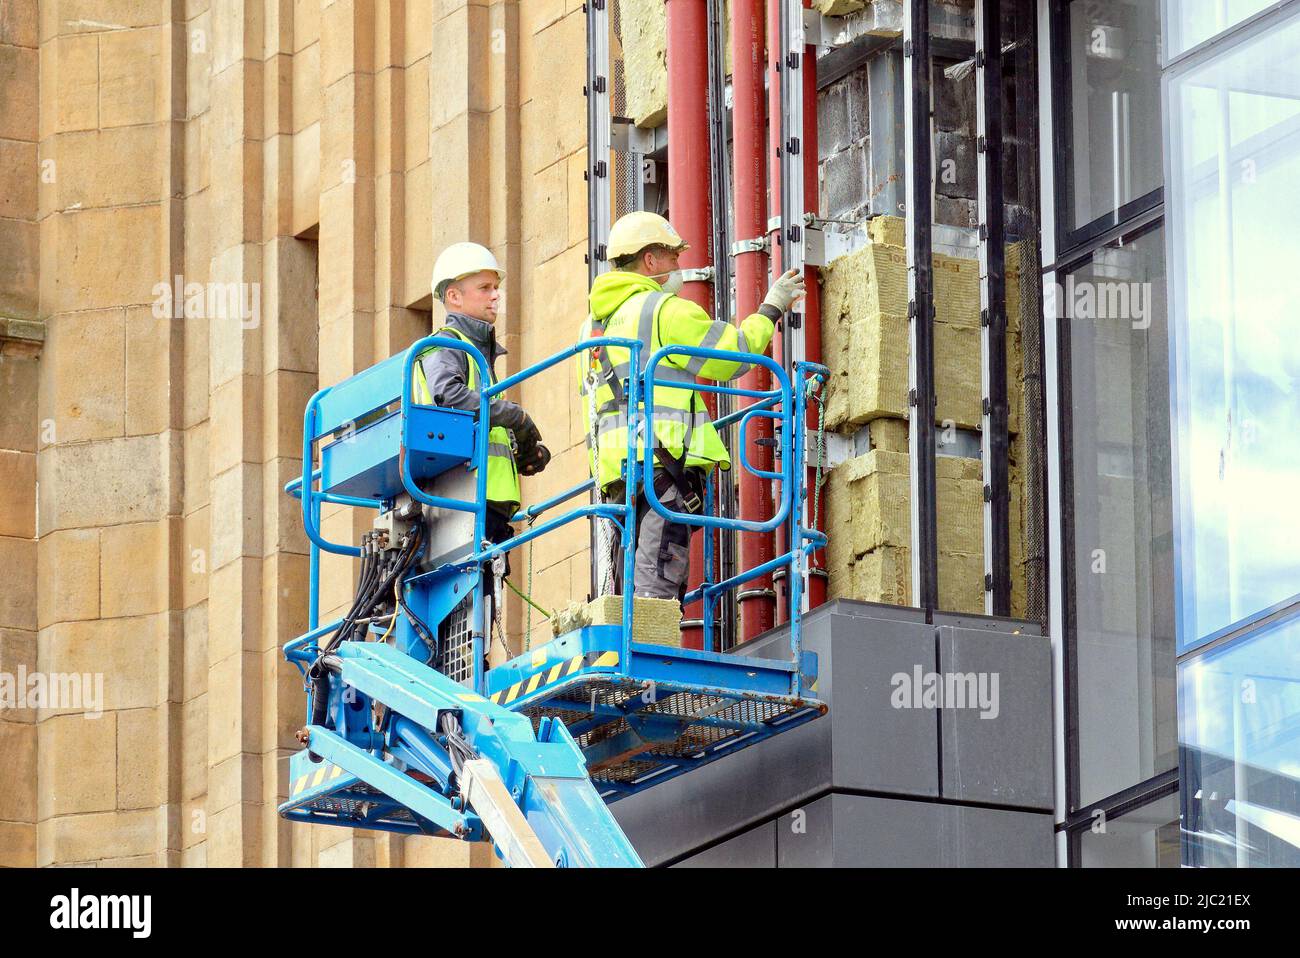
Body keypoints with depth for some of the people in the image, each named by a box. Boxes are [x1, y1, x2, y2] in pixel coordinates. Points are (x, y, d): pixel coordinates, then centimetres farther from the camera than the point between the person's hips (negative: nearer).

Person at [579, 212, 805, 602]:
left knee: (632, 593, 7)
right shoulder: (664, 309, -3)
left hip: (616, 467, 8)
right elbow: (732, 357, 1)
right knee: (657, 585, -16)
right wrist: (771, 309, 12)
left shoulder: (594, 323, 24)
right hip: (665, 464, -8)